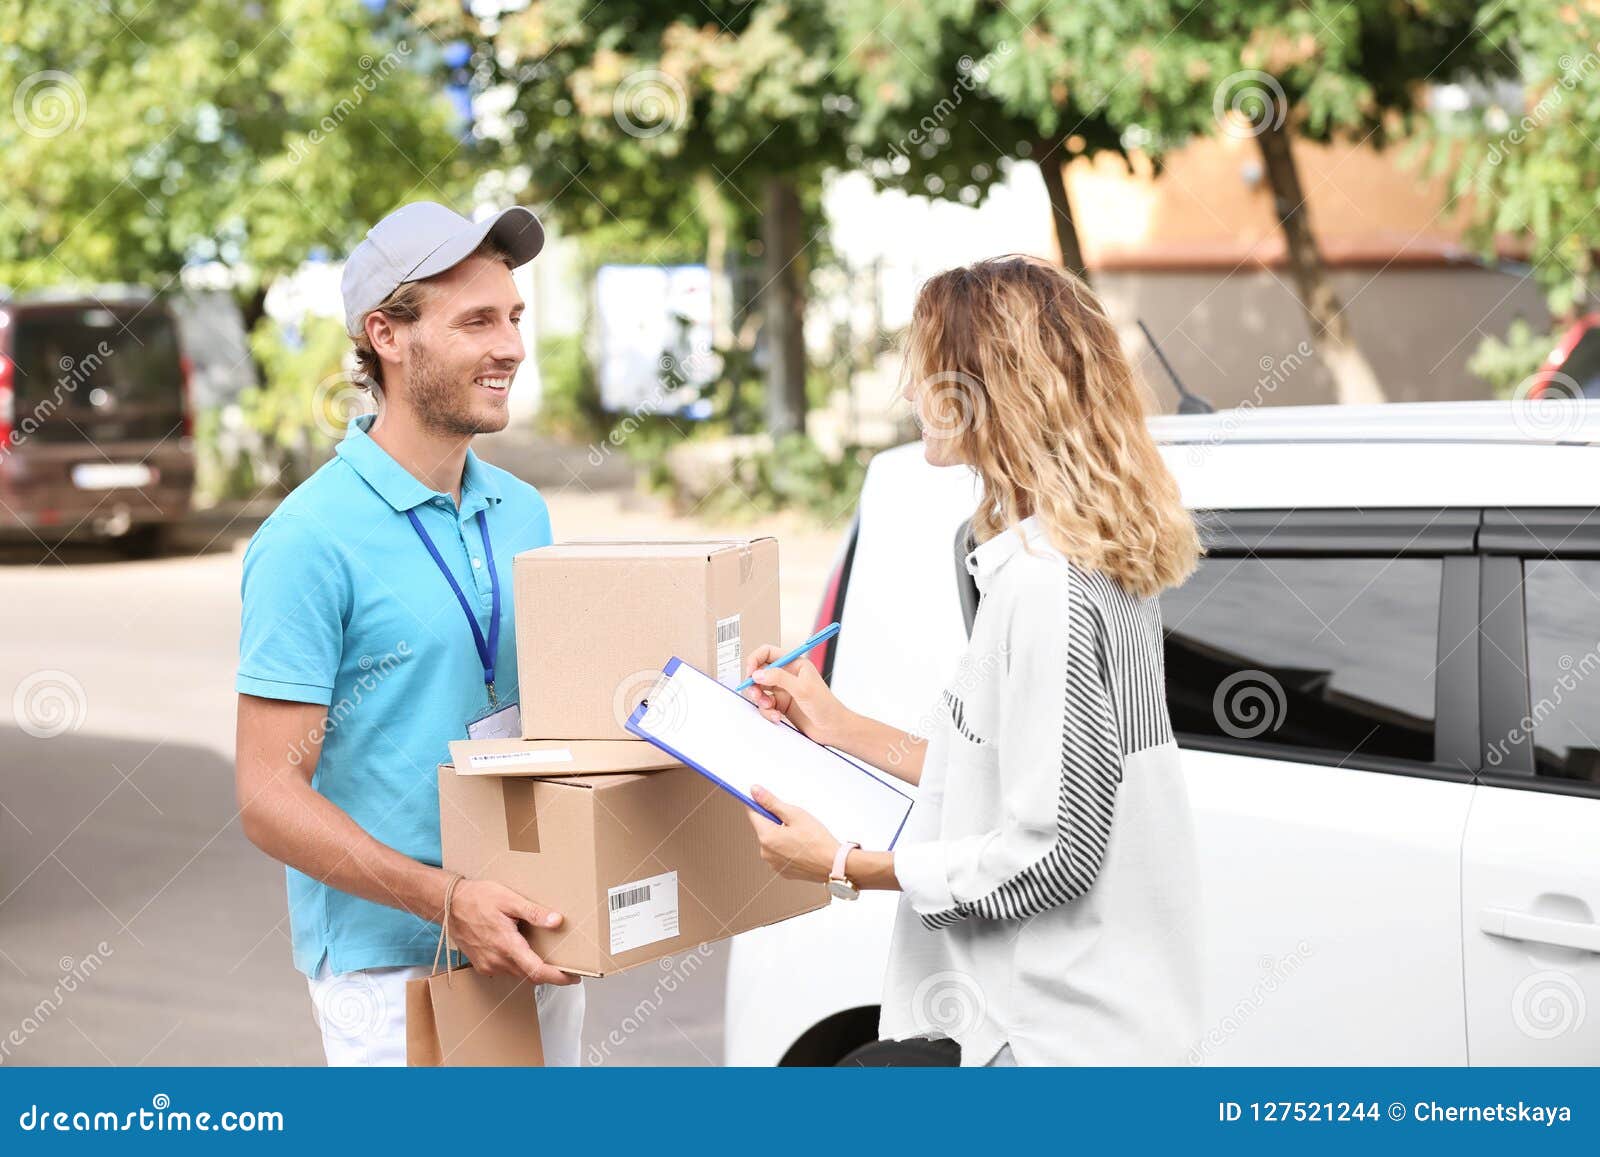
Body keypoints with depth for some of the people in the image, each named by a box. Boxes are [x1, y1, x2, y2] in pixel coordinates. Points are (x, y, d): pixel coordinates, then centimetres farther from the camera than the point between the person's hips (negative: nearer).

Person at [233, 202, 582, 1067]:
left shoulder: (523, 514, 8)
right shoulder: (313, 540, -13)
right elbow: (269, 797, -16)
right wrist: (444, 897, -26)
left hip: (531, 948, 7)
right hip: (391, 966, -7)